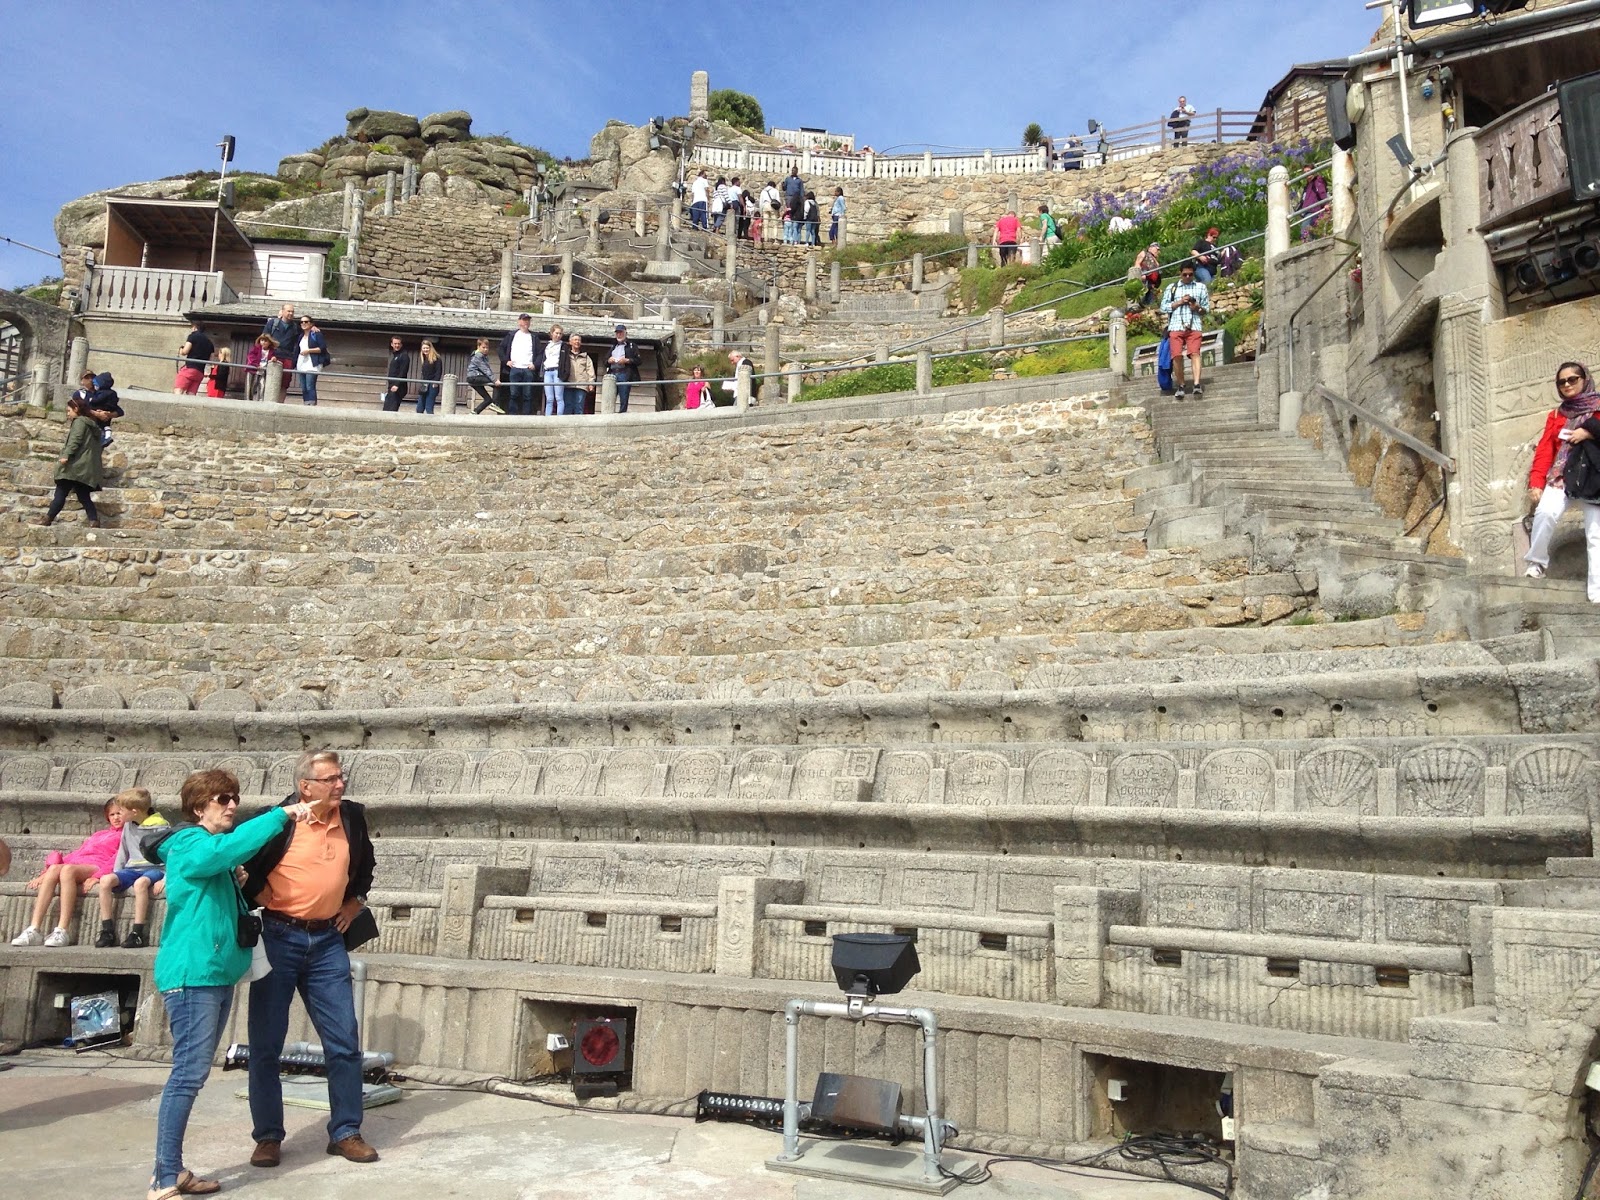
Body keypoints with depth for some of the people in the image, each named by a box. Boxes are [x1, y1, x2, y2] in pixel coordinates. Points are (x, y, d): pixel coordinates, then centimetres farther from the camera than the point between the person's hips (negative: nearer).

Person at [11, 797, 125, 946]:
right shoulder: (98, 834, 37)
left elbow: (117, 860, 0)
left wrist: (97, 876, -18)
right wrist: (44, 873, 12)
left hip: (96, 867, -5)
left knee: (67, 869, -36)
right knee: (54, 868, -30)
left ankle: (62, 932, -43)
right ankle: (33, 930, -39)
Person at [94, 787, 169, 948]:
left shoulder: (159, 828, -10)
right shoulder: (128, 826, 11)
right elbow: (122, 852, 21)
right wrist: (116, 874, 11)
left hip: (154, 868, -6)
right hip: (132, 869, 6)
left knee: (140, 883, -38)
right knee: (106, 880, -20)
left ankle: (137, 933, -34)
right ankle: (107, 931, -16)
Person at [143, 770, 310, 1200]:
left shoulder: (214, 850, 18)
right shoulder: (189, 846, -11)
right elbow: (234, 845, -31)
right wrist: (283, 814, -29)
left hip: (218, 974, 10)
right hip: (192, 975, -9)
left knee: (193, 1072, 11)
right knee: (189, 1072, -12)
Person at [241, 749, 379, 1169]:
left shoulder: (353, 816, 2)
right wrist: (261, 896, -14)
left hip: (327, 941, 3)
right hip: (278, 939, -3)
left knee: (344, 1042, 4)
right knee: (266, 1044, 5)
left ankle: (345, 1132, 16)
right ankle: (268, 1136, 21)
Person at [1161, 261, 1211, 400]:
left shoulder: (1200, 287, 19)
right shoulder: (1171, 288, 19)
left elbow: (1207, 308, 17)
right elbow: (1163, 307, 10)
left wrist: (1198, 308, -5)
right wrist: (1179, 302, -2)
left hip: (1194, 326, -1)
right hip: (1176, 325, 1)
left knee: (1195, 353, -17)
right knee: (1177, 355, -10)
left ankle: (1197, 385, -28)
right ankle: (1180, 387, 1)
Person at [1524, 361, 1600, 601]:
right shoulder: (1556, 416, 18)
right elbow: (1544, 450, 8)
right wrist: (1536, 481, -5)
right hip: (1561, 477, 2)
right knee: (1545, 512, -28)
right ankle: (1536, 563, -12)